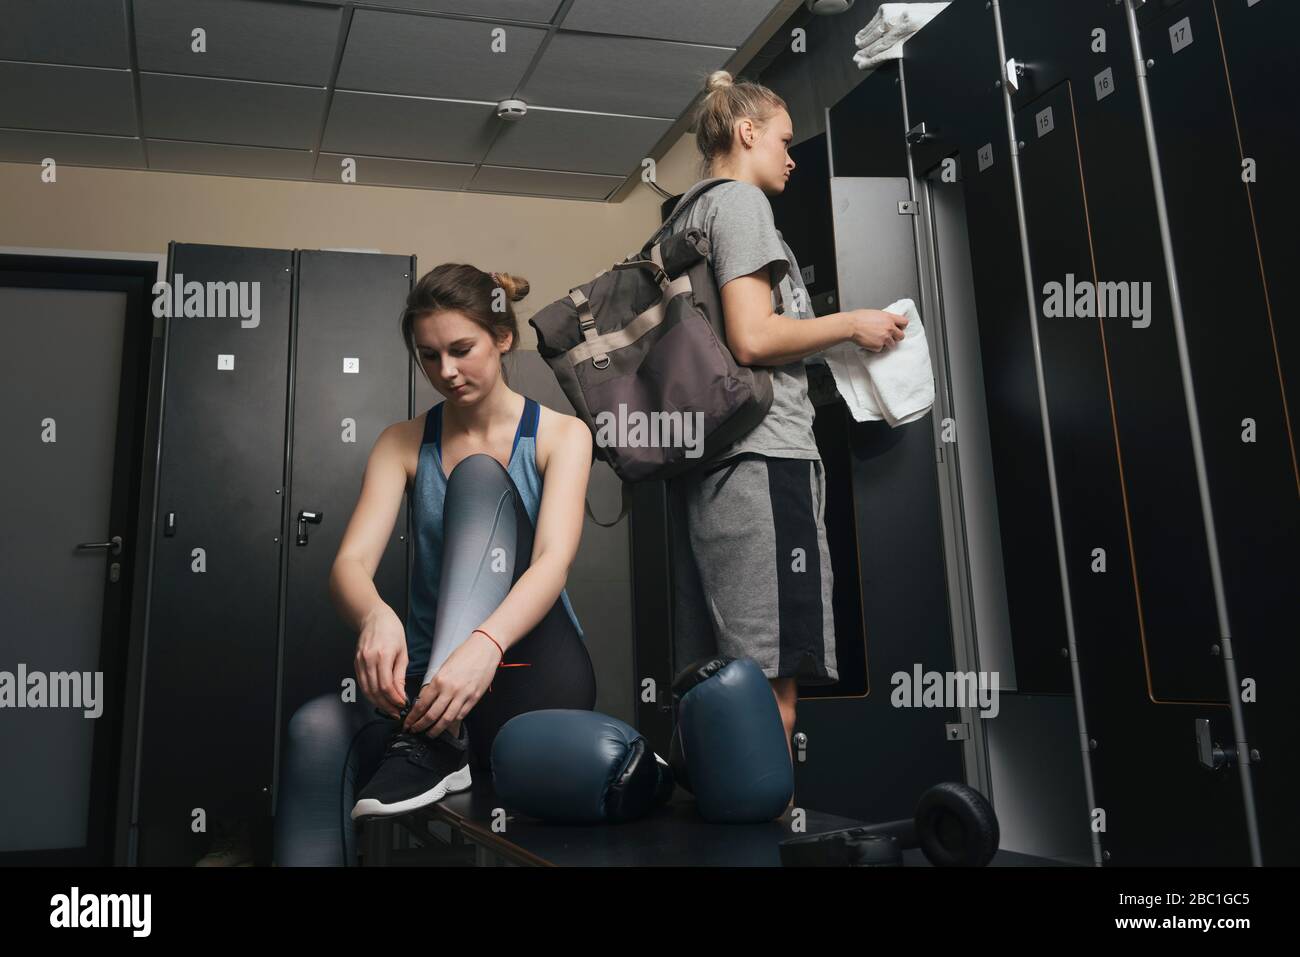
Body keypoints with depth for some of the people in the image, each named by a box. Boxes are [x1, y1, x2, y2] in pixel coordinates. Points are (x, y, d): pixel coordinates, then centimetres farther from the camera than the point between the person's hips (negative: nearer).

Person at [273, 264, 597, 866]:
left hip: (533, 681, -2)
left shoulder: (560, 435, 0)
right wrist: (375, 616, -35)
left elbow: (554, 561, -18)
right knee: (317, 731, -32)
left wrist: (483, 645, -39)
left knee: (479, 475, -22)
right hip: (433, 683, 3)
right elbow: (350, 564, -9)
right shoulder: (403, 444, 6)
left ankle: (434, 743, -36)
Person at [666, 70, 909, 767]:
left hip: (706, 465, 10)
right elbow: (752, 339, -14)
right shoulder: (741, 200, -1)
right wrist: (852, 324, -1)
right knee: (771, 693, -10)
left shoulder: (685, 218, 26)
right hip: (762, 456, -9)